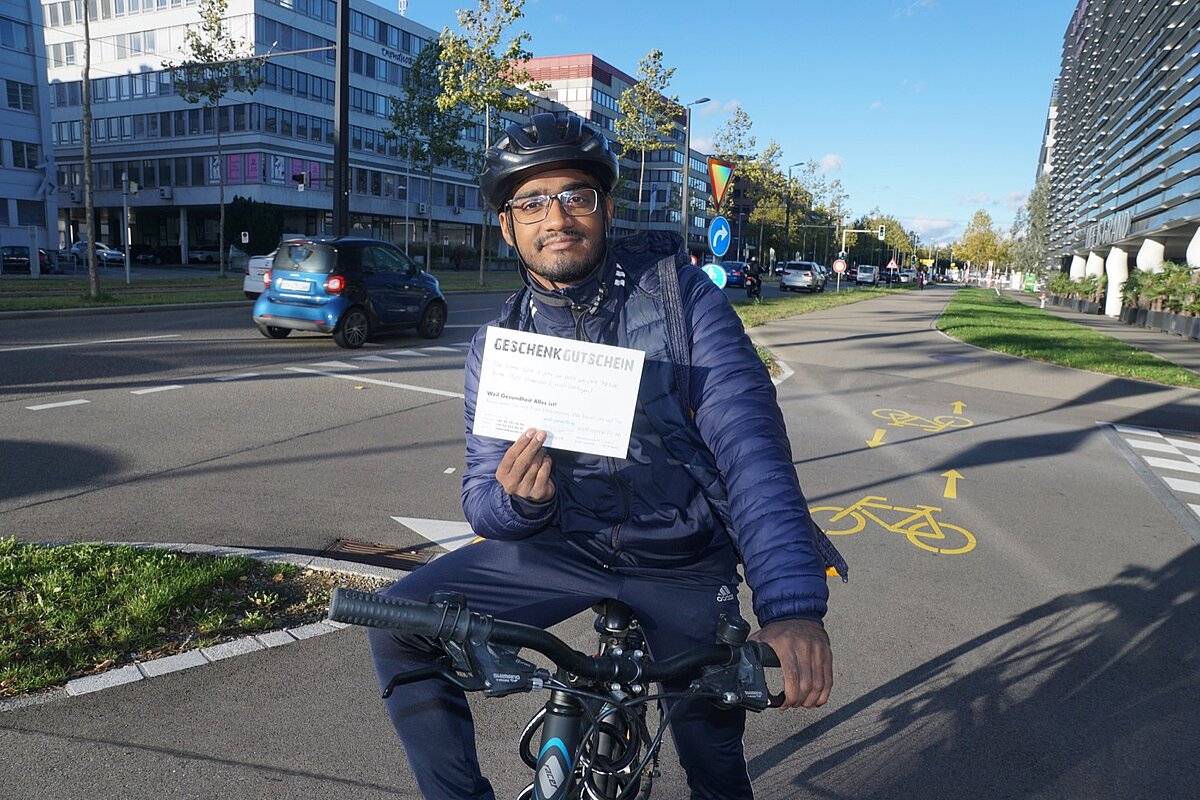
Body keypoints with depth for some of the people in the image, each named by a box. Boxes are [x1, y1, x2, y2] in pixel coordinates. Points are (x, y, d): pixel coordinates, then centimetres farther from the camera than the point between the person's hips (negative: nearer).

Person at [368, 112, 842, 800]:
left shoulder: (678, 290, -13)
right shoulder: (498, 344, -4)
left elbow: (748, 436, -25)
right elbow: (484, 502, -3)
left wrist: (793, 603, -37)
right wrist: (517, 499, -29)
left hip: (683, 562, -2)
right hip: (561, 549, 2)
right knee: (400, 625, -10)